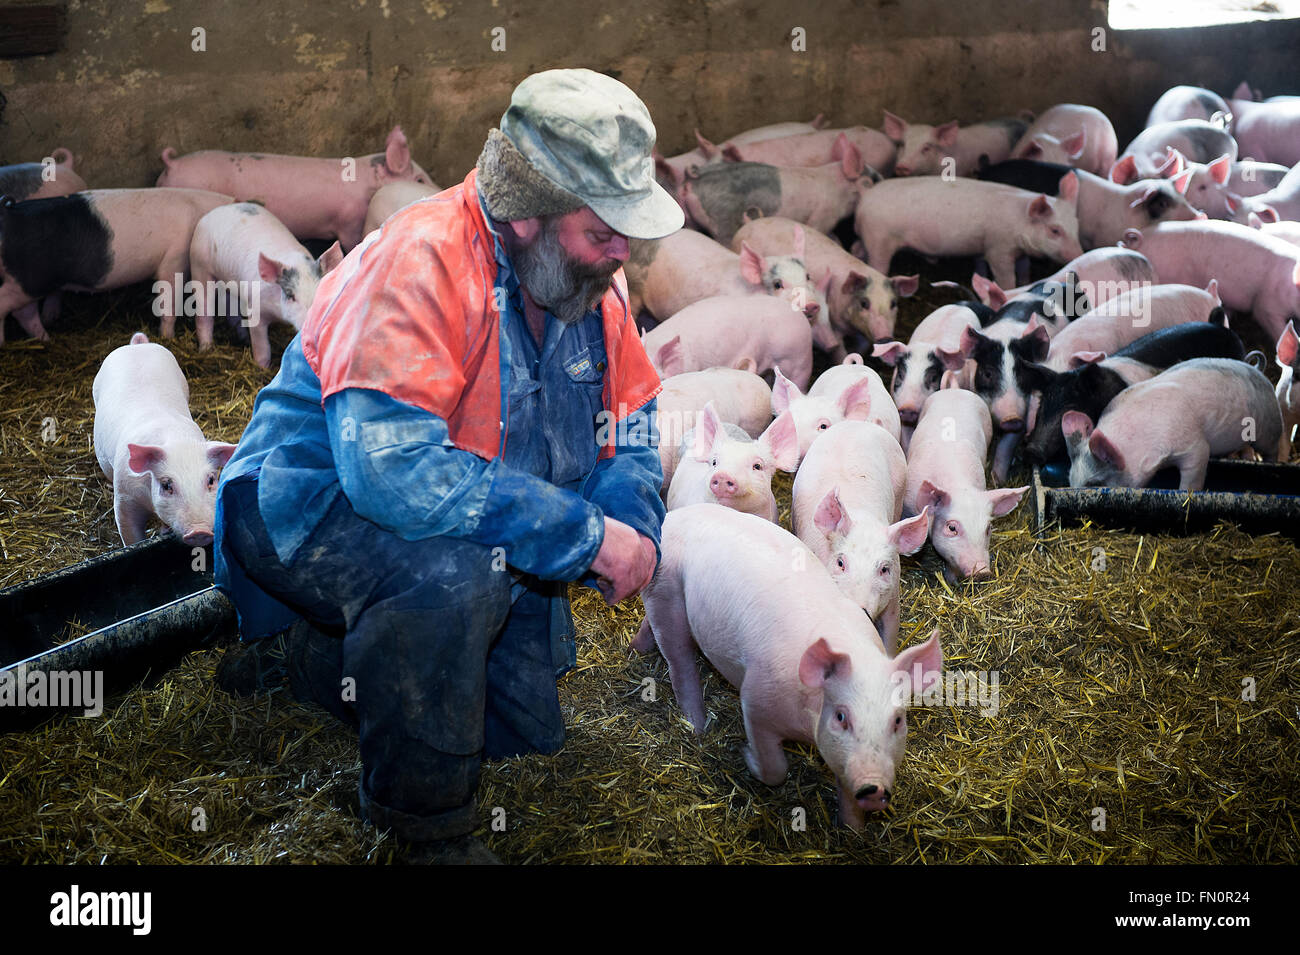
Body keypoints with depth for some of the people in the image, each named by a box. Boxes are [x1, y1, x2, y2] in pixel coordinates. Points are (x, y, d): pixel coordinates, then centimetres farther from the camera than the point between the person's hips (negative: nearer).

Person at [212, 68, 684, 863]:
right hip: (313, 506, -8)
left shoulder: (590, 275, -6)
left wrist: (630, 530, -14)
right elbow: (392, 468, -42)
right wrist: (585, 535, -36)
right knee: (454, 576, -38)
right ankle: (427, 826, -14)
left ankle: (305, 651, 24)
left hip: (477, 535, 8)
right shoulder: (418, 266, -31)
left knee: (527, 725, 10)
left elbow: (629, 423, 8)